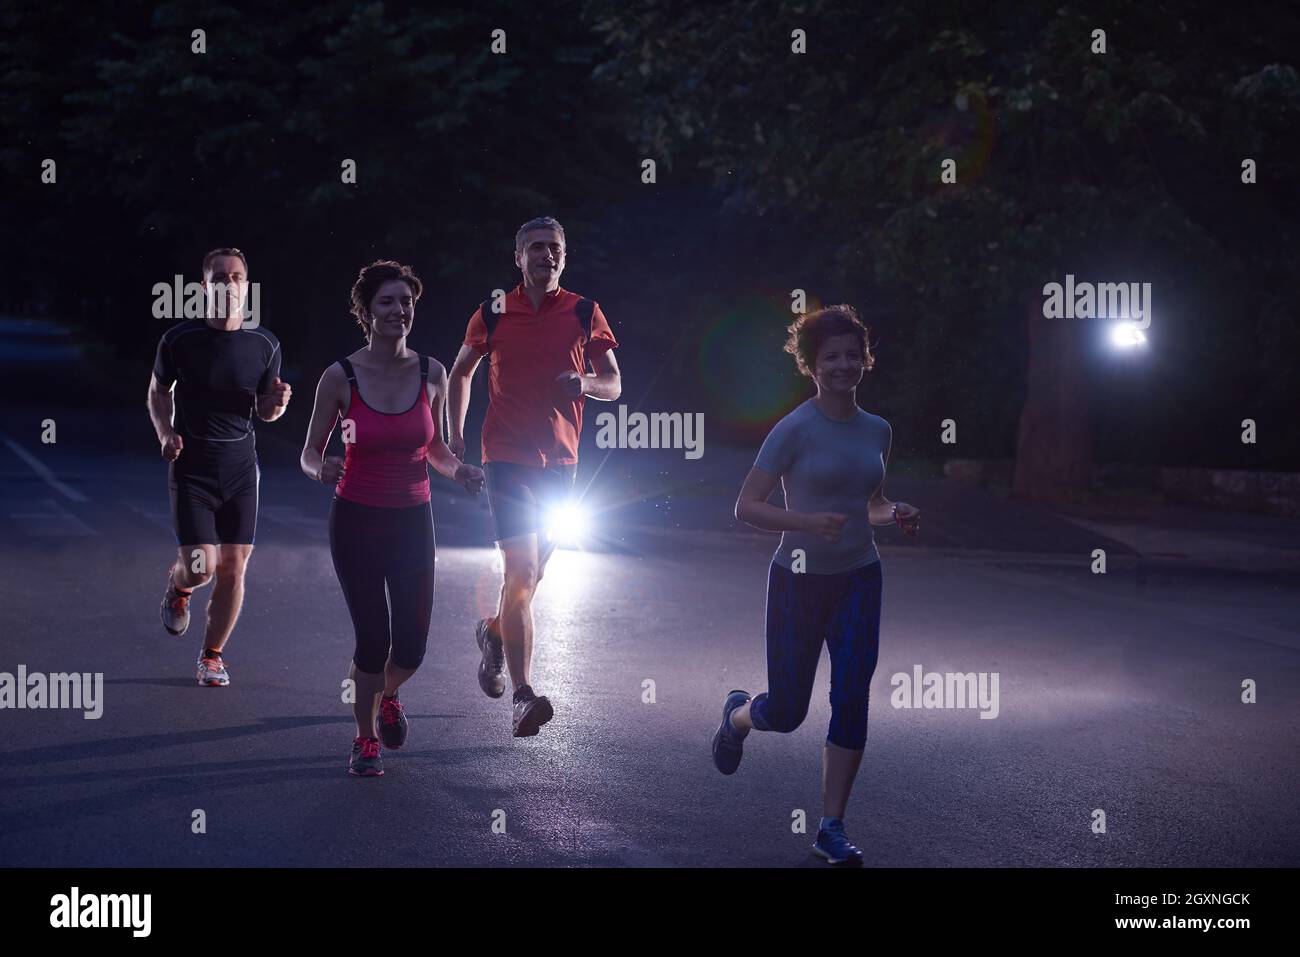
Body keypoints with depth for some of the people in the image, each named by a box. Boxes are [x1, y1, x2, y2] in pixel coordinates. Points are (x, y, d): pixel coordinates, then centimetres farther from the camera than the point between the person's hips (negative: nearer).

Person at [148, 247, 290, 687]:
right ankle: (177, 587, 28)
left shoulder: (264, 344, -1)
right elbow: (158, 391, 9)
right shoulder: (179, 339, -7)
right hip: (191, 468, -2)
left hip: (240, 468, 2)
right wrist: (165, 433, -7)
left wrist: (277, 402, -14)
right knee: (200, 568, -11)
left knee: (233, 567, 2)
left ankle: (212, 656, 21)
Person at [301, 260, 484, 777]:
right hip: (356, 521, -2)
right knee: (372, 637, -5)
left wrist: (457, 469, -10)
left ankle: (388, 695, 37)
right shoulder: (340, 377, -11)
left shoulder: (431, 373, -4)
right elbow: (310, 451, -3)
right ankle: (365, 739, 20)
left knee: (411, 646, 0)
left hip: (413, 521, 2)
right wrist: (321, 469, -25)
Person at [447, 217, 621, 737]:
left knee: (532, 574, 13)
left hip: (560, 460, 3)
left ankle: (493, 631, 46)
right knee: (521, 572, -15)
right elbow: (460, 372, 17)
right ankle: (523, 696, -15)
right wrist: (455, 436, 11)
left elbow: (613, 385, 8)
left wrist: (586, 383, -15)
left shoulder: (585, 313, 4)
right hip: (507, 458, -3)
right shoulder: (492, 314, 2)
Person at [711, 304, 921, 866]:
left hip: (858, 581, 4)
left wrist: (895, 515, -2)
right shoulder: (795, 430, -12)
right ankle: (737, 715, 42)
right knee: (787, 712, 4)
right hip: (799, 581, -4)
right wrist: (808, 521, -29)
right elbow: (745, 507, -15)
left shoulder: (877, 431, 5)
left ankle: (832, 829, 5)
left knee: (852, 700, -5)